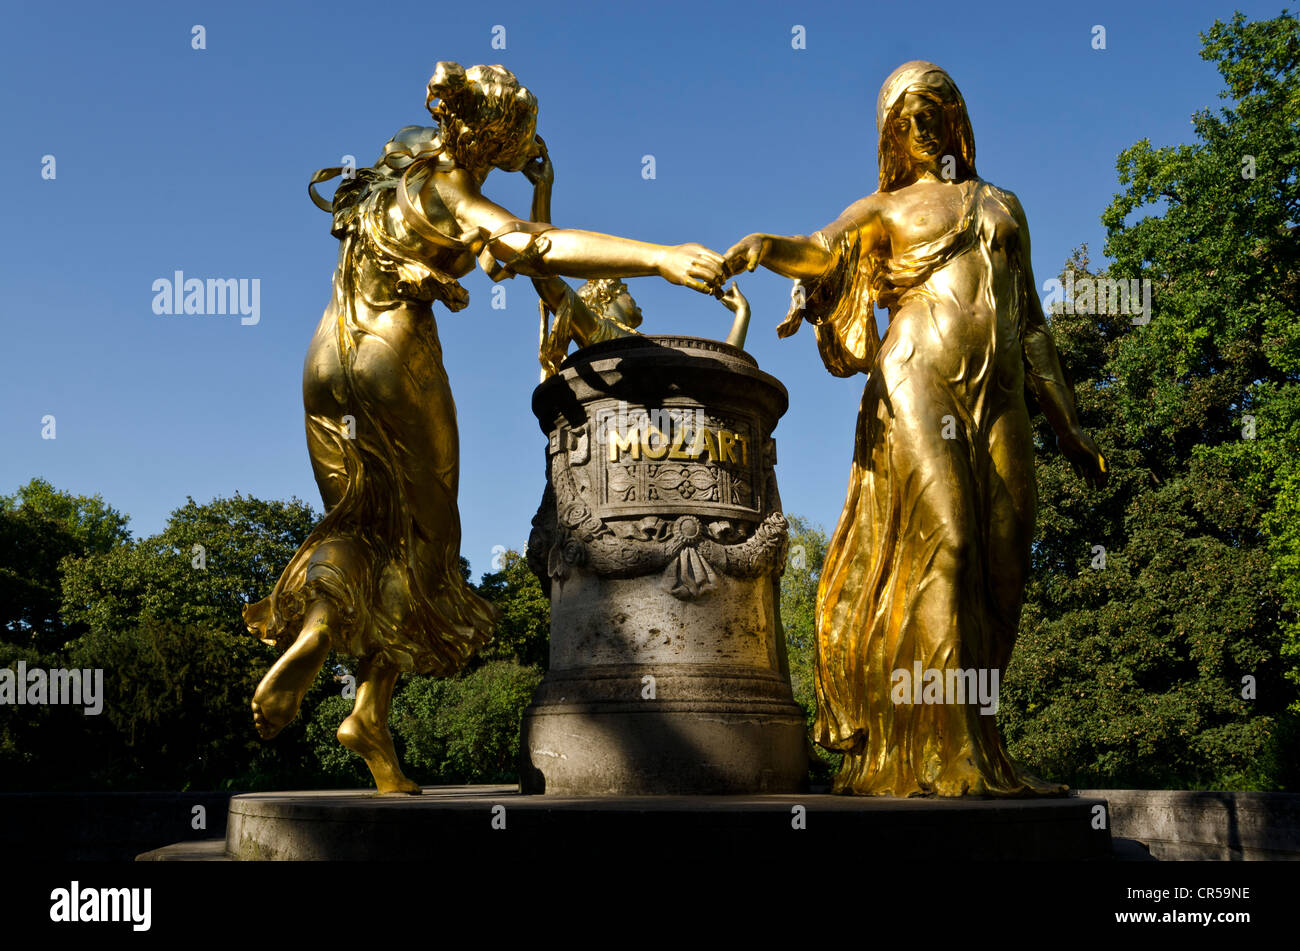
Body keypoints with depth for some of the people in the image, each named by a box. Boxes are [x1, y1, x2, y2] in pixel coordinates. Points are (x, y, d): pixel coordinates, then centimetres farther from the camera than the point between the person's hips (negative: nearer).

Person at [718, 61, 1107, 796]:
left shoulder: (1004, 207, 27)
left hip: (998, 398, 5)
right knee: (940, 543, -18)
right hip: (916, 383, -4)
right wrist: (763, 246, -28)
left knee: (1001, 563, -5)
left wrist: (1068, 425, 18)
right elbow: (819, 251, -4)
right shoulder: (884, 211, 17)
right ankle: (948, 756, -19)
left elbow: (1031, 324, 24)